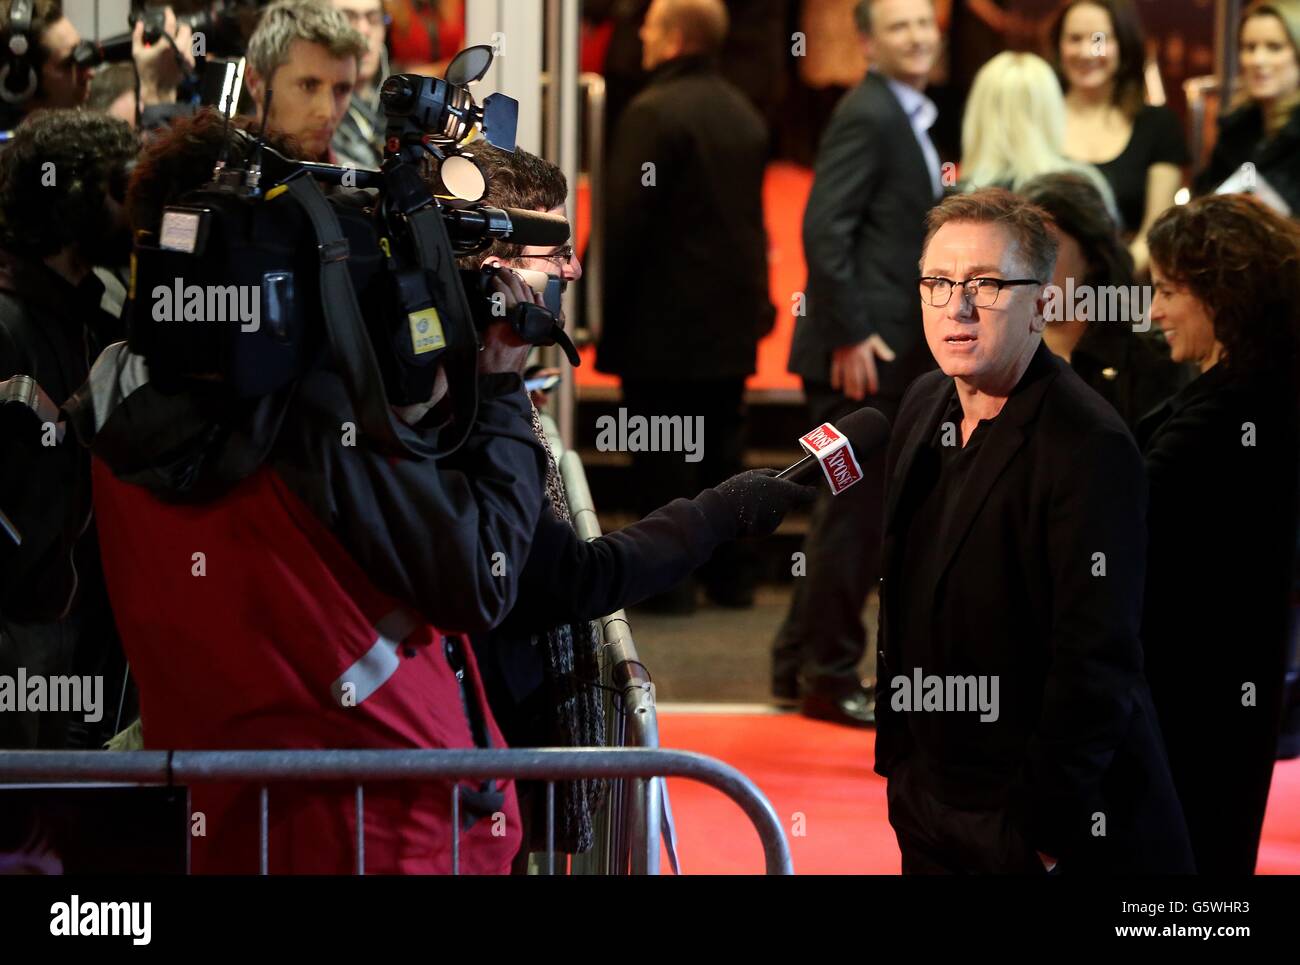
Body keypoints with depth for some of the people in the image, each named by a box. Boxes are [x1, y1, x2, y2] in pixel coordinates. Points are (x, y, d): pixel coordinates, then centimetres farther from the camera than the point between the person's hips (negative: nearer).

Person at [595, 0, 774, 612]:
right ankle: (731, 576, 18)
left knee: (664, 460, -2)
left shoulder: (654, 113, -15)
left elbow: (623, 219, -17)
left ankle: (666, 580, -1)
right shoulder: (744, 114, 10)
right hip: (731, 321, 7)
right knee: (721, 450, 14)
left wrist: (606, 305, -11)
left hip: (664, 320, -7)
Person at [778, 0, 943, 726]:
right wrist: (851, 334, -22)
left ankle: (801, 662, 24)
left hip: (894, 350, 10)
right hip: (864, 351, -10)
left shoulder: (911, 117, 16)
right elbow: (825, 229, -21)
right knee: (856, 512, -3)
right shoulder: (866, 115, -14)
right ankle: (830, 673, 7)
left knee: (854, 511, 15)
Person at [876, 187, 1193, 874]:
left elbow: (1095, 662, -23)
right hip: (929, 803, 7)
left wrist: (1046, 833, -21)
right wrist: (895, 753, 16)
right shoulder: (924, 406, 4)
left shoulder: (1089, 447, -21)